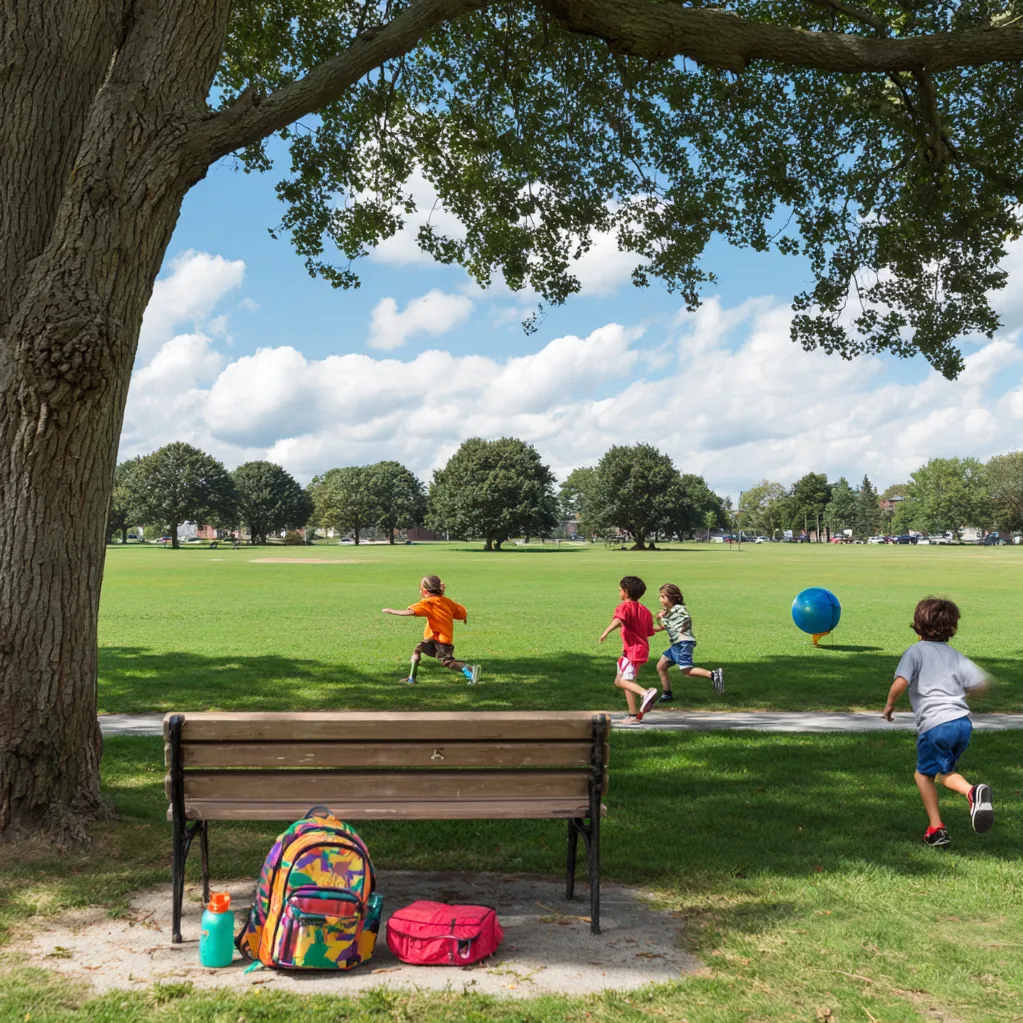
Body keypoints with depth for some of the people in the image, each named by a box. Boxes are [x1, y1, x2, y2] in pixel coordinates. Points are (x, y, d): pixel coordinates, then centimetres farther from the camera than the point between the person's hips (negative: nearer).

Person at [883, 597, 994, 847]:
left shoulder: (916, 651, 2)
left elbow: (900, 683, -12)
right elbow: (981, 683, 13)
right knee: (944, 772, 19)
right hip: (963, 721, 5)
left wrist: (890, 704, 5)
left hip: (935, 725, -5)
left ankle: (936, 829, 8)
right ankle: (972, 791, -11)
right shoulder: (955, 655, 18)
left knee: (924, 774, 12)